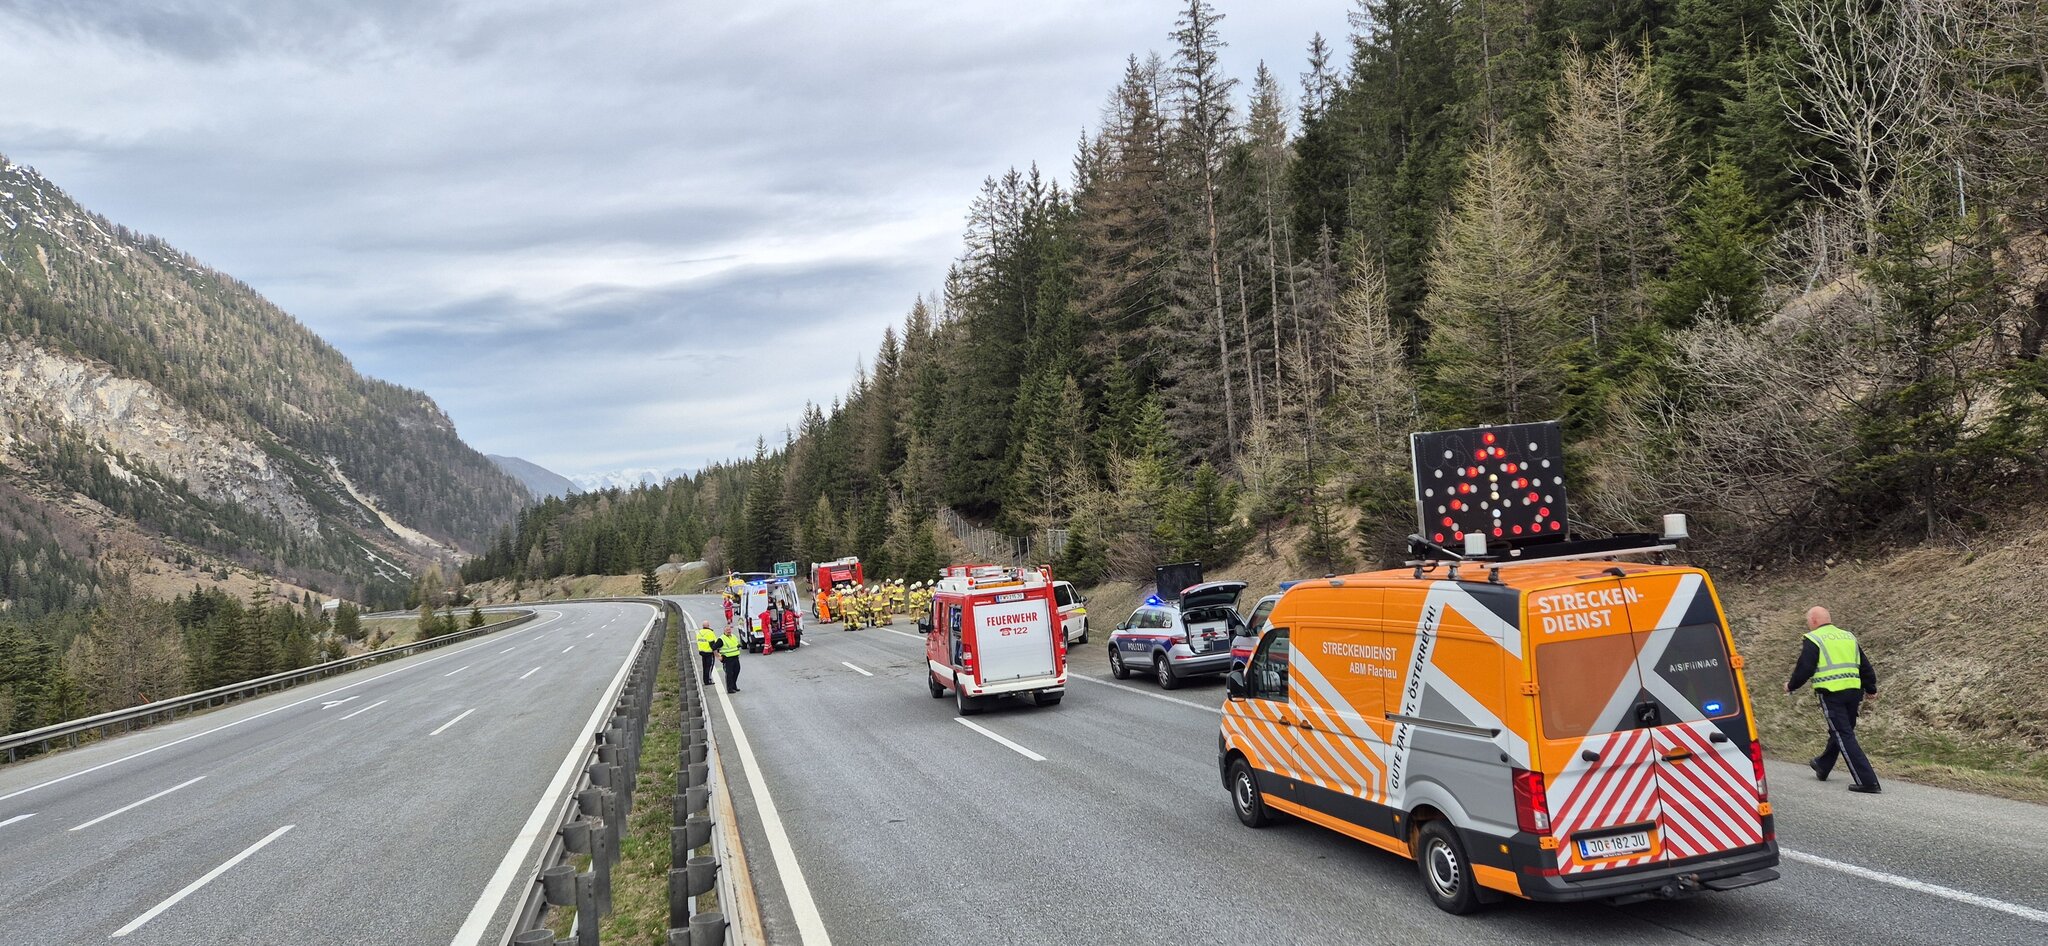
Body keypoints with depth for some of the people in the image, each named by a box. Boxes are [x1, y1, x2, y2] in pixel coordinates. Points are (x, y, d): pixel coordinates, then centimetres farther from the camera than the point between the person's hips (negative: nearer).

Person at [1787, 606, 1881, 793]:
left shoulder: (1813, 640, -4)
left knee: (1844, 736, -5)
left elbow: (1804, 669, -8)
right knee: (1838, 732, 22)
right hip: (1854, 692, 7)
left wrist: (1791, 686, 8)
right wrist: (1871, 689, 32)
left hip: (1831, 694, -7)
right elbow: (1865, 666, 21)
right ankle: (1822, 766, 42)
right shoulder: (1848, 636, 17)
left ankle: (1867, 781, -11)